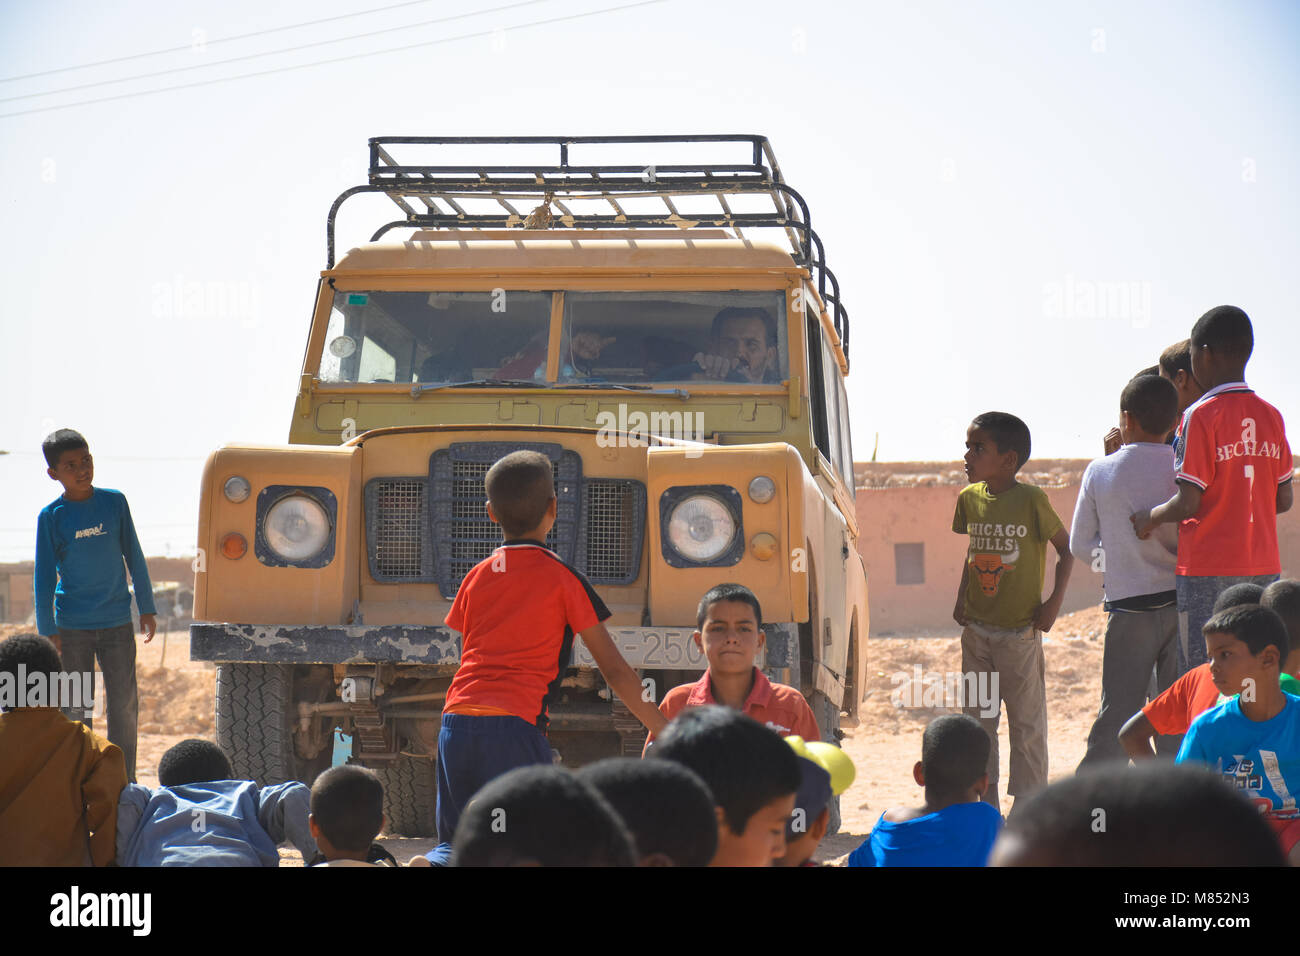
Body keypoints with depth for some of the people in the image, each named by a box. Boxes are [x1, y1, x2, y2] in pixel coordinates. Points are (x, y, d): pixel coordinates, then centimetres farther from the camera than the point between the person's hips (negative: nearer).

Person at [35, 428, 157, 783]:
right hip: (73, 627, -1)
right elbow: (43, 576, -1)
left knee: (124, 705, 3)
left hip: (117, 622, 2)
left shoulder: (114, 502, 0)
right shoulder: (51, 517, -5)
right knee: (75, 710, 3)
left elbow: (134, 557, 7)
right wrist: (48, 630, -4)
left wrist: (147, 608, 7)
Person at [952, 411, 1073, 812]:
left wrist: (1055, 602, -9)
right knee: (977, 720, 8)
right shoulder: (969, 499, 4)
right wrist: (961, 599, 10)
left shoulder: (1031, 500, -12)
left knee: (1027, 723, 2)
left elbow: (1066, 548, -3)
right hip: (977, 629, 5)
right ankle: (984, 805, 17)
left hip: (1021, 631, -5)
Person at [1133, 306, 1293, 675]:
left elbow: (1187, 504, -14)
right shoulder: (1271, 417, 6)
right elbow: (1283, 501, 10)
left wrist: (1150, 517, 4)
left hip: (1208, 569, -6)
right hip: (1262, 566, 6)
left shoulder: (1201, 416, -11)